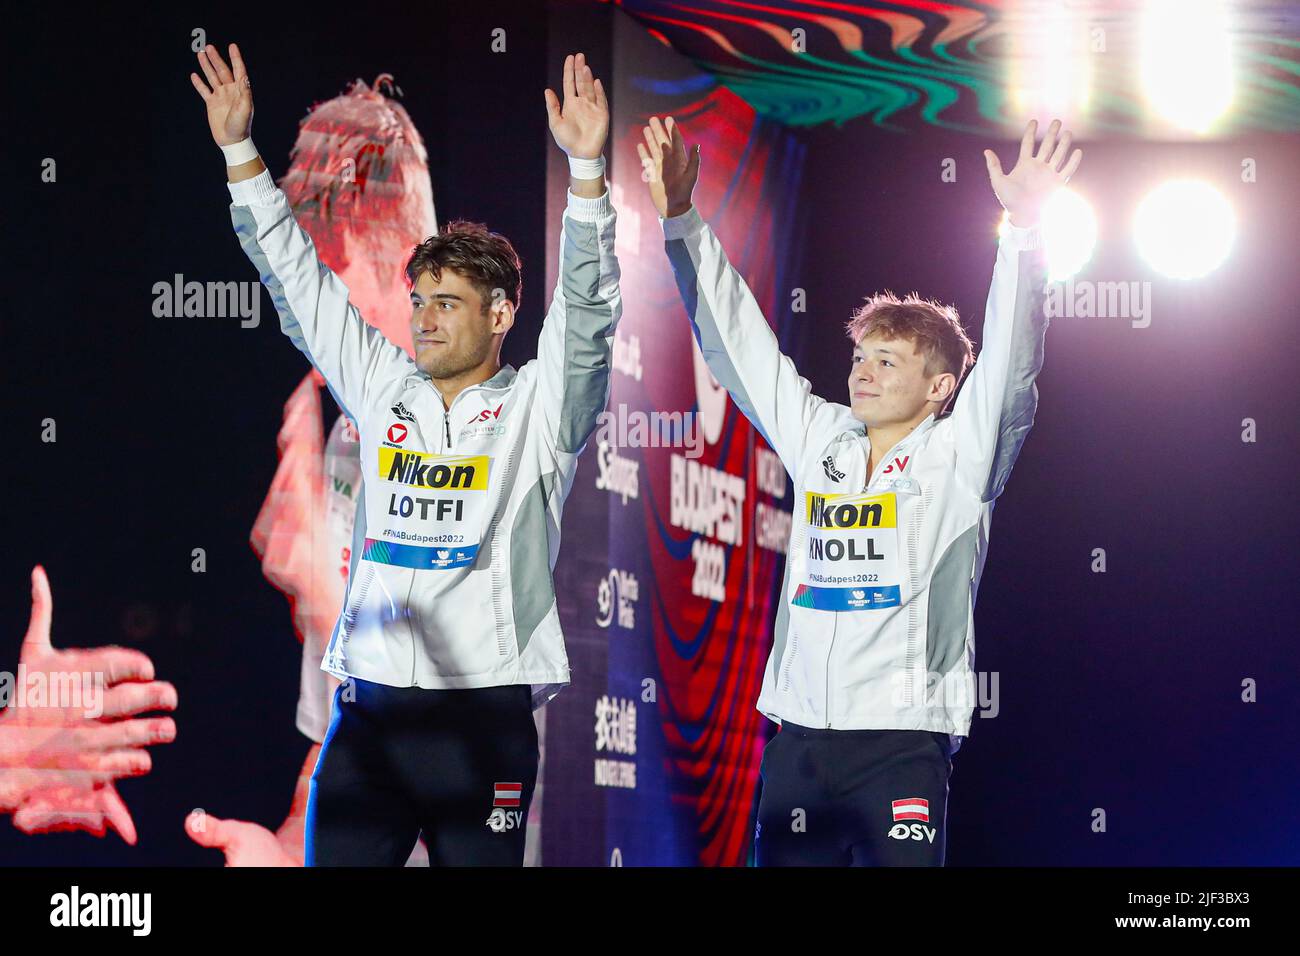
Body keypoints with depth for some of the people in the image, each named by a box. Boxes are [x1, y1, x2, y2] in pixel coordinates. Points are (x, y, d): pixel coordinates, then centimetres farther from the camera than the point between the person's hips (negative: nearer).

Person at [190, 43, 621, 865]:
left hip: (485, 714, -3)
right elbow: (300, 281, 16)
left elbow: (588, 313, -11)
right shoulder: (385, 391, 13)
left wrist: (587, 168, -21)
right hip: (370, 708, 3)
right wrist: (241, 150, 13)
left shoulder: (538, 409, 3)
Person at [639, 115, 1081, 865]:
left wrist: (1024, 227, -24)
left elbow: (1010, 364, -12)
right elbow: (738, 343, 14)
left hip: (901, 739, -4)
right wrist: (681, 217, 10)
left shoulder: (960, 457, 1)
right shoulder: (818, 442, 13)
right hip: (797, 738, 5)